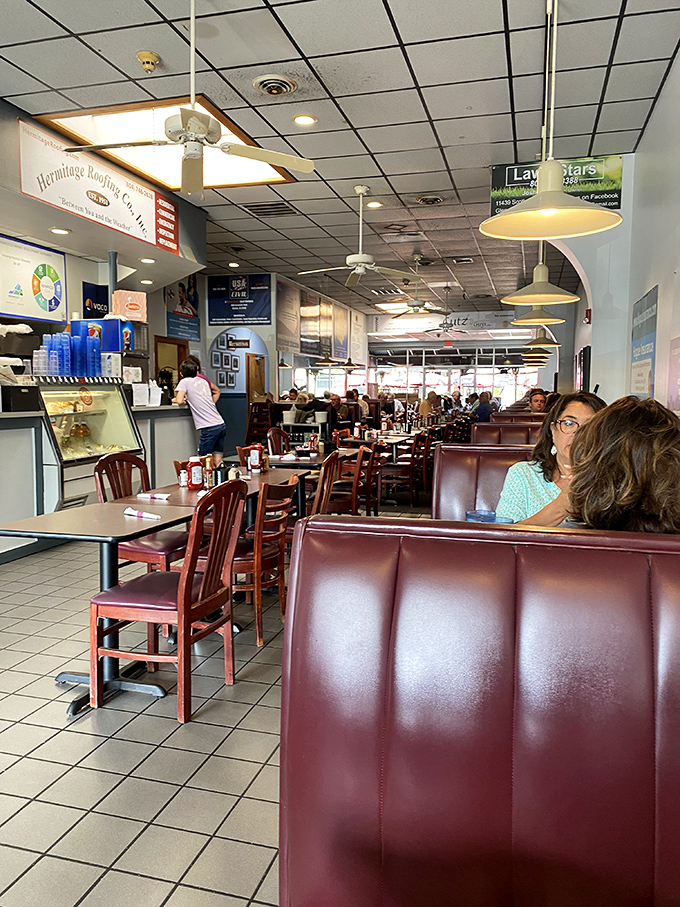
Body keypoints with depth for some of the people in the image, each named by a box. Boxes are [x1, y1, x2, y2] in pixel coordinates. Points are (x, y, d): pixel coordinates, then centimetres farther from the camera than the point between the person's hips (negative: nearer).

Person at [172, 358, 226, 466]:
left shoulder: (185, 382, 2)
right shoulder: (203, 380, 22)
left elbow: (179, 400, -10)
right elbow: (217, 391, 40)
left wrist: (175, 399, 12)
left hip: (209, 428, -6)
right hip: (221, 424, 7)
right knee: (217, 461, 8)